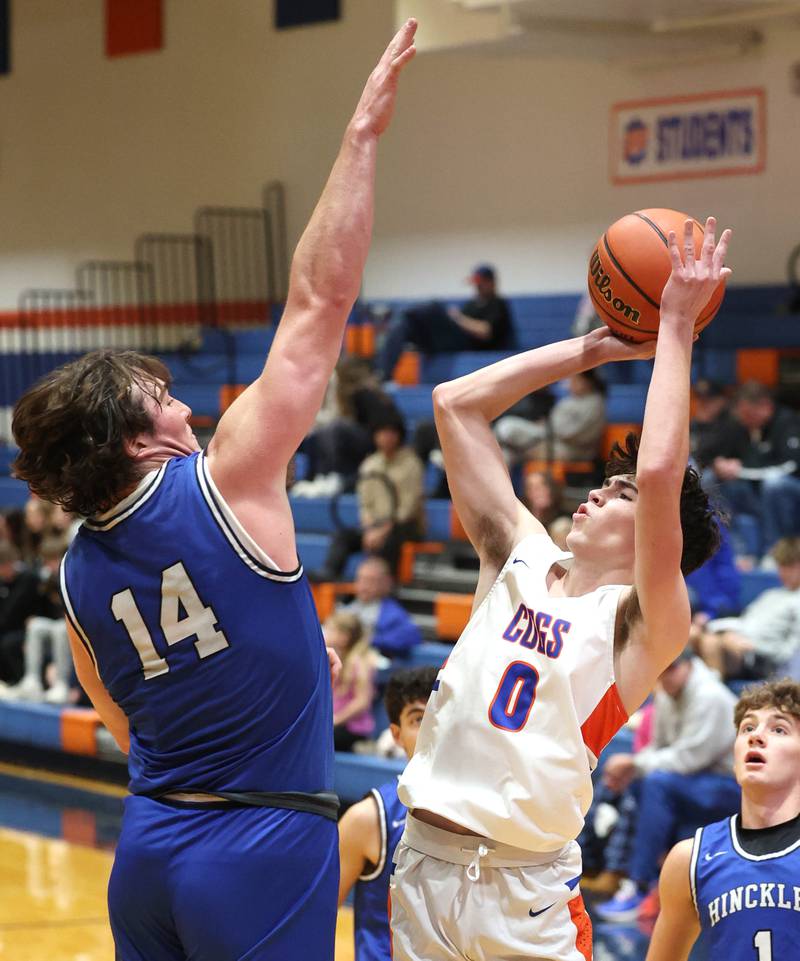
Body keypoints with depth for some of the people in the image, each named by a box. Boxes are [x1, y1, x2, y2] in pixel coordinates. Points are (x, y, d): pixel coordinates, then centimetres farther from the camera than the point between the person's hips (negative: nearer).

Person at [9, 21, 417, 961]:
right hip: (260, 849, -7)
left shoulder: (77, 572, 5)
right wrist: (361, 136, -9)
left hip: (147, 845, 7)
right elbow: (319, 300, -13)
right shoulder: (222, 484, -13)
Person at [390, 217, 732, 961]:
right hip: (423, 864, 5)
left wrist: (674, 328, -13)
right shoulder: (522, 560, 10)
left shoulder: (638, 624, -5)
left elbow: (659, 472, -22)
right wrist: (596, 347, 12)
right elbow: (455, 405, 11)